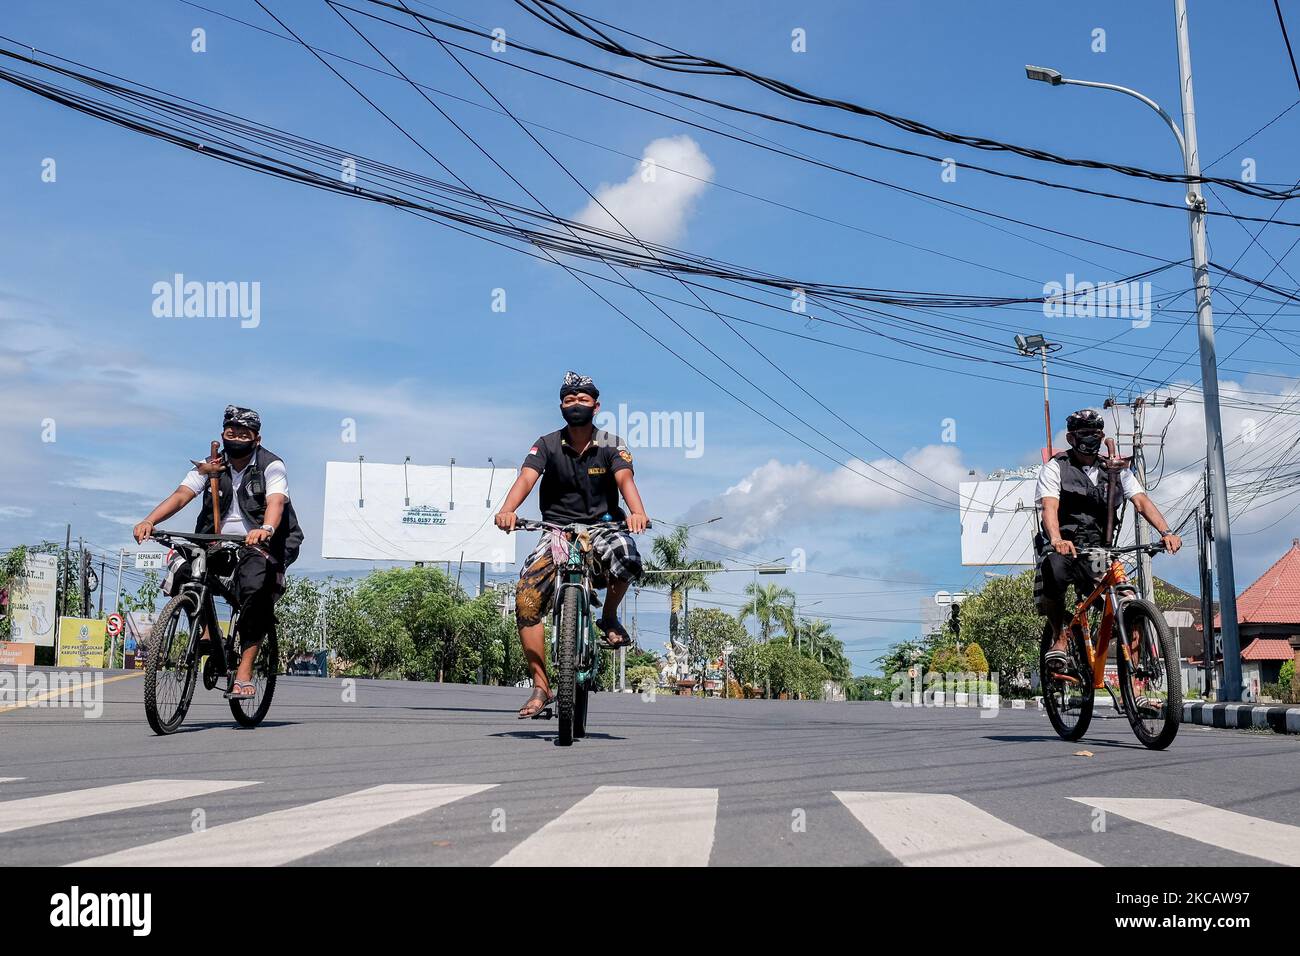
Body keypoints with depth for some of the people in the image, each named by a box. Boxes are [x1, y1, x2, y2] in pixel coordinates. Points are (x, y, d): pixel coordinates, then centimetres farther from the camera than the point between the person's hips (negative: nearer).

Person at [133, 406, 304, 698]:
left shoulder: (271, 466, -6)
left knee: (255, 590, -31)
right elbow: (181, 495, -8)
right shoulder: (211, 466, 5)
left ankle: (244, 674, -28)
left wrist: (266, 529, -47)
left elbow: (276, 502, -24)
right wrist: (149, 521, -27)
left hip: (259, 545, -4)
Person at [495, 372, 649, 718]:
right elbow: (526, 478, -16)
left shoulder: (611, 445, -2)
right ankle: (541, 687, -8)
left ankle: (609, 616, -4)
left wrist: (636, 512, -42)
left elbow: (625, 478, -20)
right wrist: (507, 510, -37)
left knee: (624, 555, -37)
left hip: (601, 526, -1)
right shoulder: (547, 445, 0)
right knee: (527, 598, -19)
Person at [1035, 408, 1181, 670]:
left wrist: (1166, 532, -21)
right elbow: (1049, 506, -15)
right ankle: (1060, 638, -16)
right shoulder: (1055, 467, 2)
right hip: (1065, 548, -3)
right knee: (1055, 568, -37)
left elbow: (1141, 501, -2)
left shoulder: (1116, 471, 12)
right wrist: (1057, 540, -36)